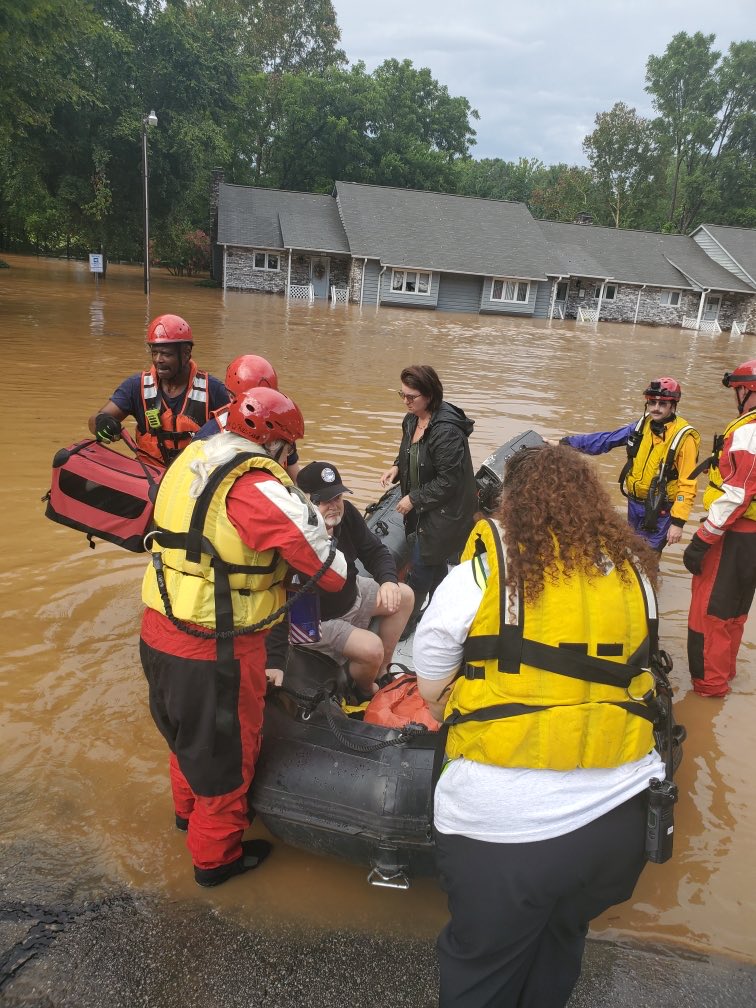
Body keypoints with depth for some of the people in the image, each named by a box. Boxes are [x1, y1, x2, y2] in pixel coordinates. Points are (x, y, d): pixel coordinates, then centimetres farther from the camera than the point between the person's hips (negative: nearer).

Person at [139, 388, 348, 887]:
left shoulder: (190, 460, 2)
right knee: (225, 750, 16)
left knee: (189, 730, 31)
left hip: (160, 633, 8)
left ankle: (190, 807, 57)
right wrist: (344, 579, 1)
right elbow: (326, 564, -20)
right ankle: (216, 854, 38)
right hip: (214, 653, -8)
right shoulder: (256, 487, -23)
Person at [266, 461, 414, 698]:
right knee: (371, 649, -24)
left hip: (349, 595, 8)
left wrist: (389, 580, -27)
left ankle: (381, 673, 16)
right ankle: (365, 690, 13)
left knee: (404, 597, 6)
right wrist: (275, 664, -40)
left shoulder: (345, 513, -16)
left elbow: (375, 552, -5)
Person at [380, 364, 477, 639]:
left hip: (443, 513, -9)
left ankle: (405, 623, 17)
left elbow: (449, 480, -25)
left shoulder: (446, 430, -27)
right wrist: (397, 467, -1)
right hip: (420, 508, 9)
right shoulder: (412, 420, 1)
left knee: (421, 567, 1)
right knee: (435, 566, 22)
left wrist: (413, 499, -18)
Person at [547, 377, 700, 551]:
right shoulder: (641, 427, -1)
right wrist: (565, 443, 1)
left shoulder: (684, 438, -17)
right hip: (634, 503, 6)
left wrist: (678, 521, -21)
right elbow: (604, 440, 4)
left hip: (660, 510, -6)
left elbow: (687, 484, -17)